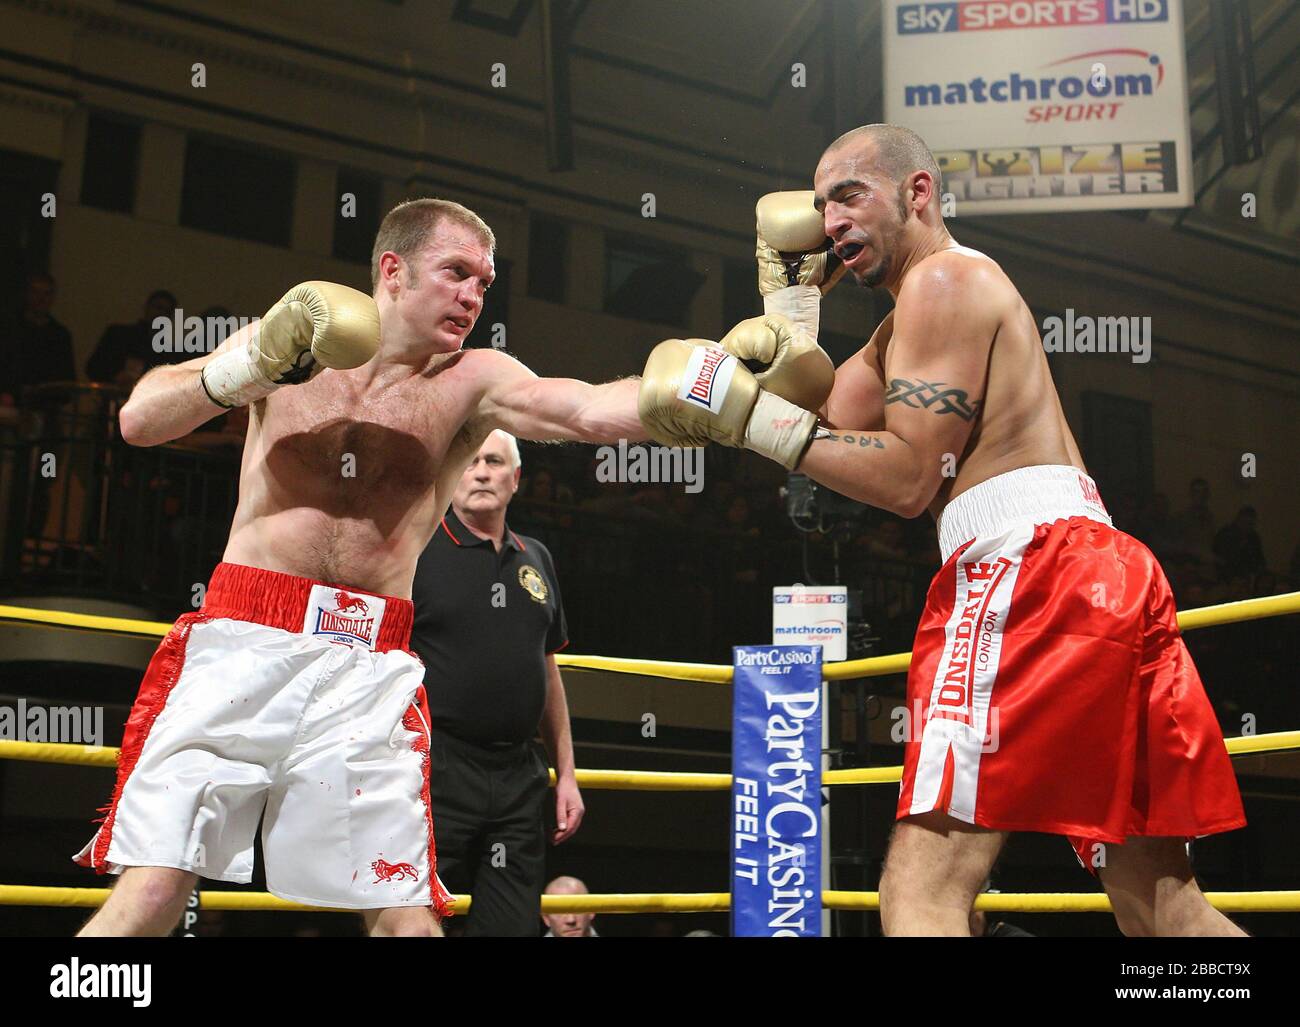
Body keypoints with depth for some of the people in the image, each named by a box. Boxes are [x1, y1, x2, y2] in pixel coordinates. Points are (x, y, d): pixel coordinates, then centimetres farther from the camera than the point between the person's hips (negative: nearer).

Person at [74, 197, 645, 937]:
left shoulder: (470, 383, 6)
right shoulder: (293, 337, 10)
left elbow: (594, 411, -11)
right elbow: (139, 421, 3)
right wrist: (252, 367, -13)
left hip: (370, 670, 1)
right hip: (242, 643, -1)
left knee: (408, 916, -3)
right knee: (152, 891, -8)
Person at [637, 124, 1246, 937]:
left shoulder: (944, 277, -1)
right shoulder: (911, 320, 29)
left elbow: (907, 478, -10)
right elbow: (824, 420, 18)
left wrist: (748, 414, -9)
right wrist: (792, 292, 17)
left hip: (1029, 570, -11)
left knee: (922, 895, -15)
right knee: (1162, 903, 14)